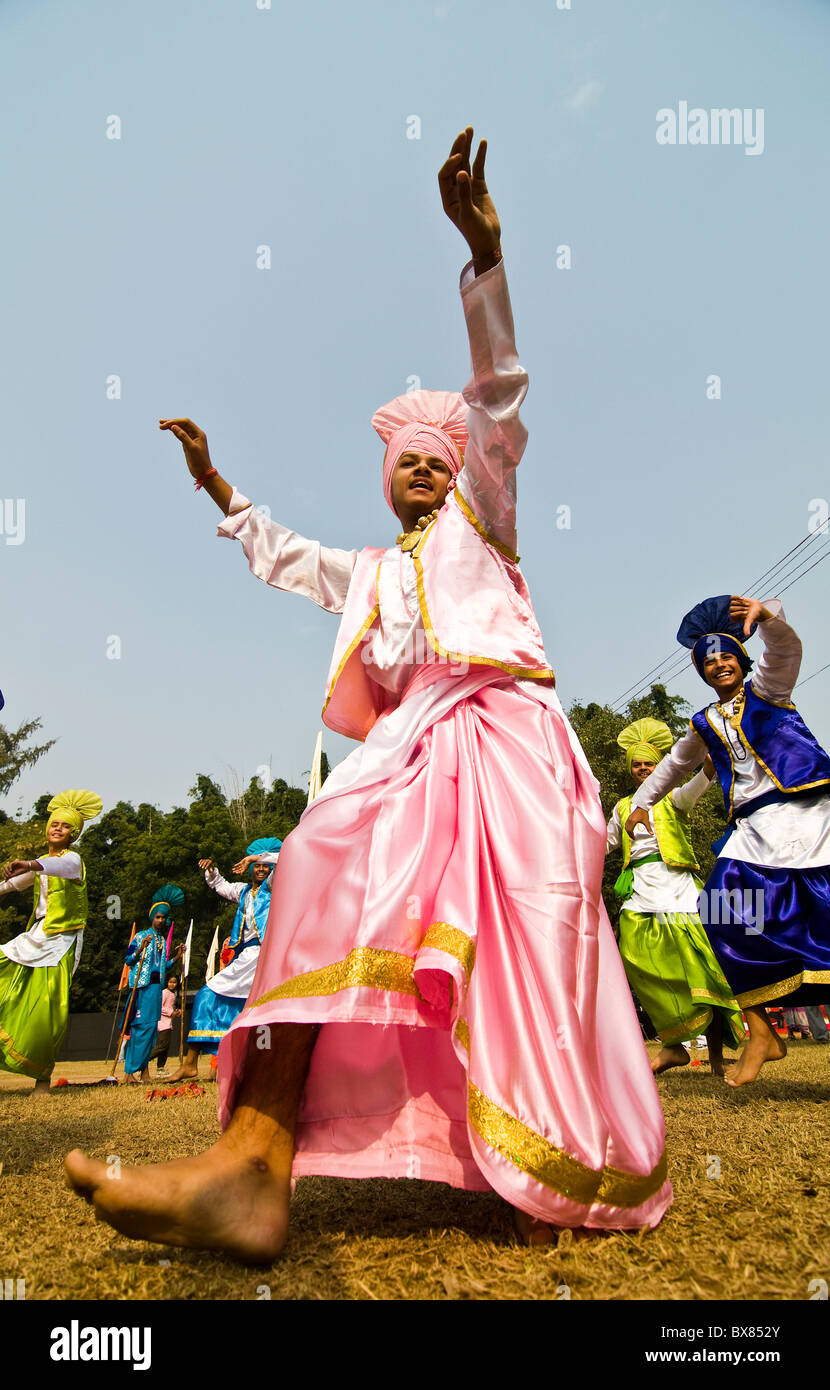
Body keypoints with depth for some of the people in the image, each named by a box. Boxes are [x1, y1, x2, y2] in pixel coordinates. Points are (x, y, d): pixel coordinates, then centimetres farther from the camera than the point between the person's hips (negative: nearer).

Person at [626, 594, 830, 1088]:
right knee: (726, 910, -15)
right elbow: (674, 766, 36)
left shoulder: (767, 688, 10)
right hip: (755, 829, 4)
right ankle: (761, 1033, -5)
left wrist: (766, 613, -30)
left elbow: (786, 648, -11)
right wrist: (641, 802, 36)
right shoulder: (705, 724, 21)